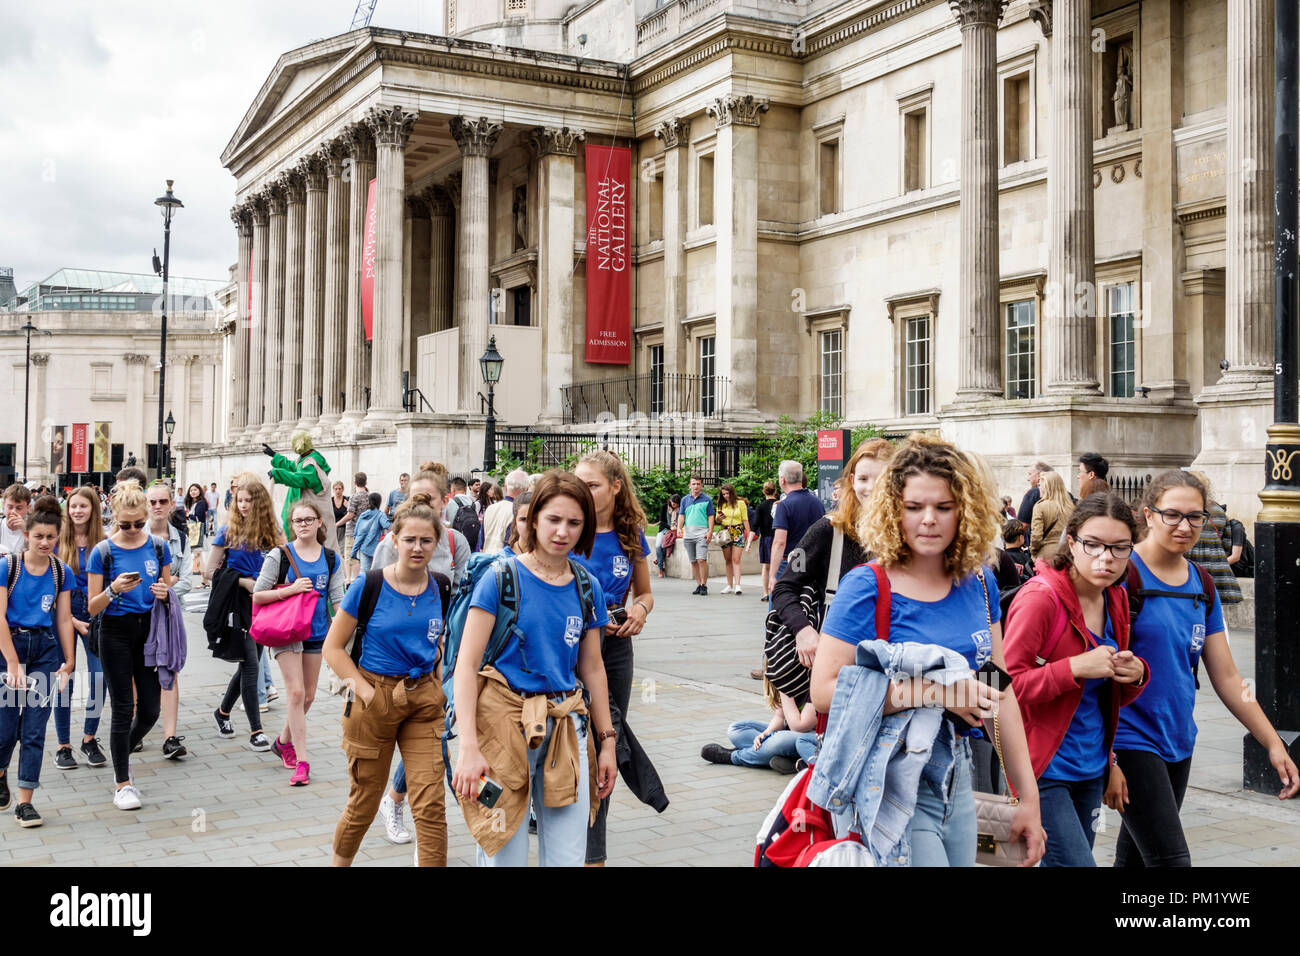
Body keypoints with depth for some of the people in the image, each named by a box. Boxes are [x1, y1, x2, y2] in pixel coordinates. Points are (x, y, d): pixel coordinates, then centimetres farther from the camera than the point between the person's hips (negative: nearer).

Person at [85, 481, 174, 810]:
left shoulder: (158, 546, 2)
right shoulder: (103, 552, -7)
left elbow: (168, 590, 12)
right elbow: (93, 607, -5)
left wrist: (164, 593, -11)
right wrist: (114, 589, -24)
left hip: (149, 631, 3)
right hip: (116, 632, -3)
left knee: (150, 710, 4)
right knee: (123, 709, 0)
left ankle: (123, 754, 34)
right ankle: (123, 783, 10)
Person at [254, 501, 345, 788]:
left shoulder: (332, 559, 4)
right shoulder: (279, 556, -4)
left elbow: (338, 601, 7)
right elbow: (257, 596, -4)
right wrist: (291, 589, -16)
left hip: (317, 632, 4)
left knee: (308, 695, 11)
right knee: (296, 692, -12)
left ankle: (284, 741, 36)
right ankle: (301, 761, -9)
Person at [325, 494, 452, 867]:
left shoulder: (441, 588, 0)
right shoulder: (368, 586, -11)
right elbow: (333, 647, -5)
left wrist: (435, 680, 7)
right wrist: (364, 689, -12)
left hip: (424, 699, 3)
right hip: (374, 698, -2)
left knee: (430, 804, -5)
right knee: (364, 802, 11)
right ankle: (338, 863, 35)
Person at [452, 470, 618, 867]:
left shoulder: (588, 588, 6)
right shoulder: (502, 577, -8)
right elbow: (467, 665, -11)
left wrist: (607, 741, 15)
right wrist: (468, 746, -19)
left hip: (565, 727, 4)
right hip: (504, 721, -4)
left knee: (568, 857, 7)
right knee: (504, 854, 3)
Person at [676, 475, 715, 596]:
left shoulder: (707, 500, 6)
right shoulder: (685, 500, 14)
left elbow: (711, 516, 3)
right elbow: (681, 515, 12)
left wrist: (710, 532, -7)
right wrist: (679, 528, -5)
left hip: (702, 534, -4)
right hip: (688, 534, 4)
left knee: (702, 560, -13)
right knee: (693, 562, 5)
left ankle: (704, 585, -7)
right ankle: (698, 585, 12)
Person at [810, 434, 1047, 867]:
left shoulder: (978, 584, 4)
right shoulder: (868, 588, -12)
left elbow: (1000, 693, 9)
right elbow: (825, 690, -20)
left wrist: (1028, 796, 9)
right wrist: (935, 692, -25)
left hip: (957, 778, 6)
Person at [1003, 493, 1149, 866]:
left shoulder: (1116, 600, 8)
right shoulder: (1039, 599, -17)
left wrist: (1136, 674, -5)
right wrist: (1076, 667, -26)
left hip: (1090, 768, 8)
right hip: (1042, 769, -8)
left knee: (1066, 862, 14)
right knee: (1077, 862, -12)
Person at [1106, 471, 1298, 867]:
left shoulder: (1202, 587, 8)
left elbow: (1227, 678, 11)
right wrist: (1106, 760, -19)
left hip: (1178, 744, 7)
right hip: (1130, 741, -7)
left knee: (1134, 855, 14)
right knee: (1171, 859, -11)